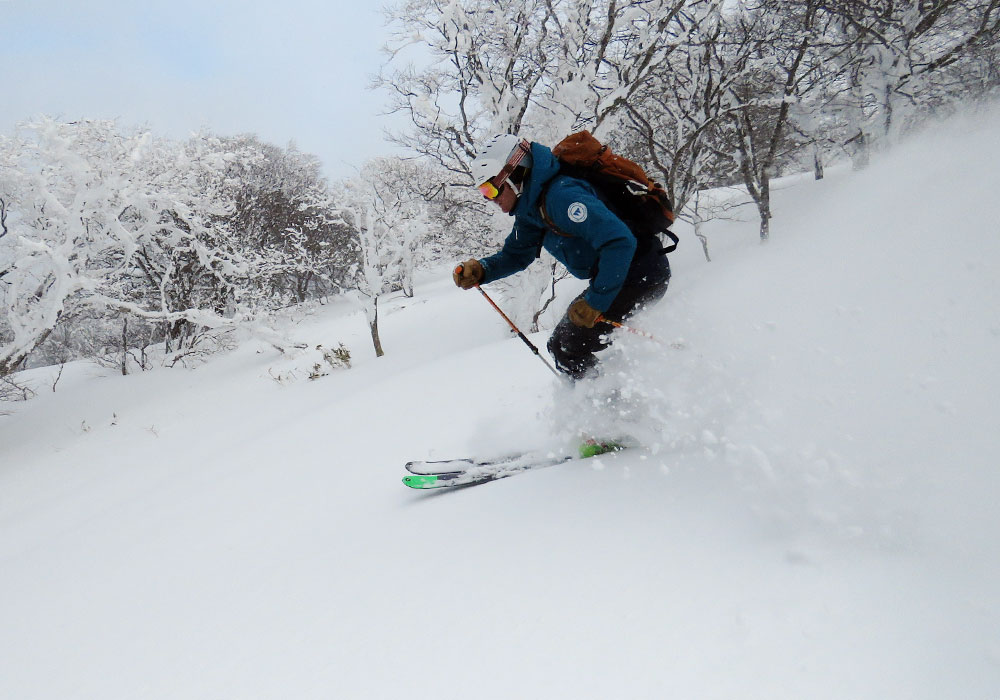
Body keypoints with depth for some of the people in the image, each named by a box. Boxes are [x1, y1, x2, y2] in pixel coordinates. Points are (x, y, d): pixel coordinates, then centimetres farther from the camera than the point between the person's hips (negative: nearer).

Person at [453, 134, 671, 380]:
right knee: (560, 345, 15)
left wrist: (595, 301, -31)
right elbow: (515, 255, 17)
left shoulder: (561, 195, -26)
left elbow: (620, 243, -32)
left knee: (571, 352, -11)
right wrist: (480, 270, -3)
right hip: (614, 274, 10)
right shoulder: (530, 207, 6)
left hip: (641, 273, -10)